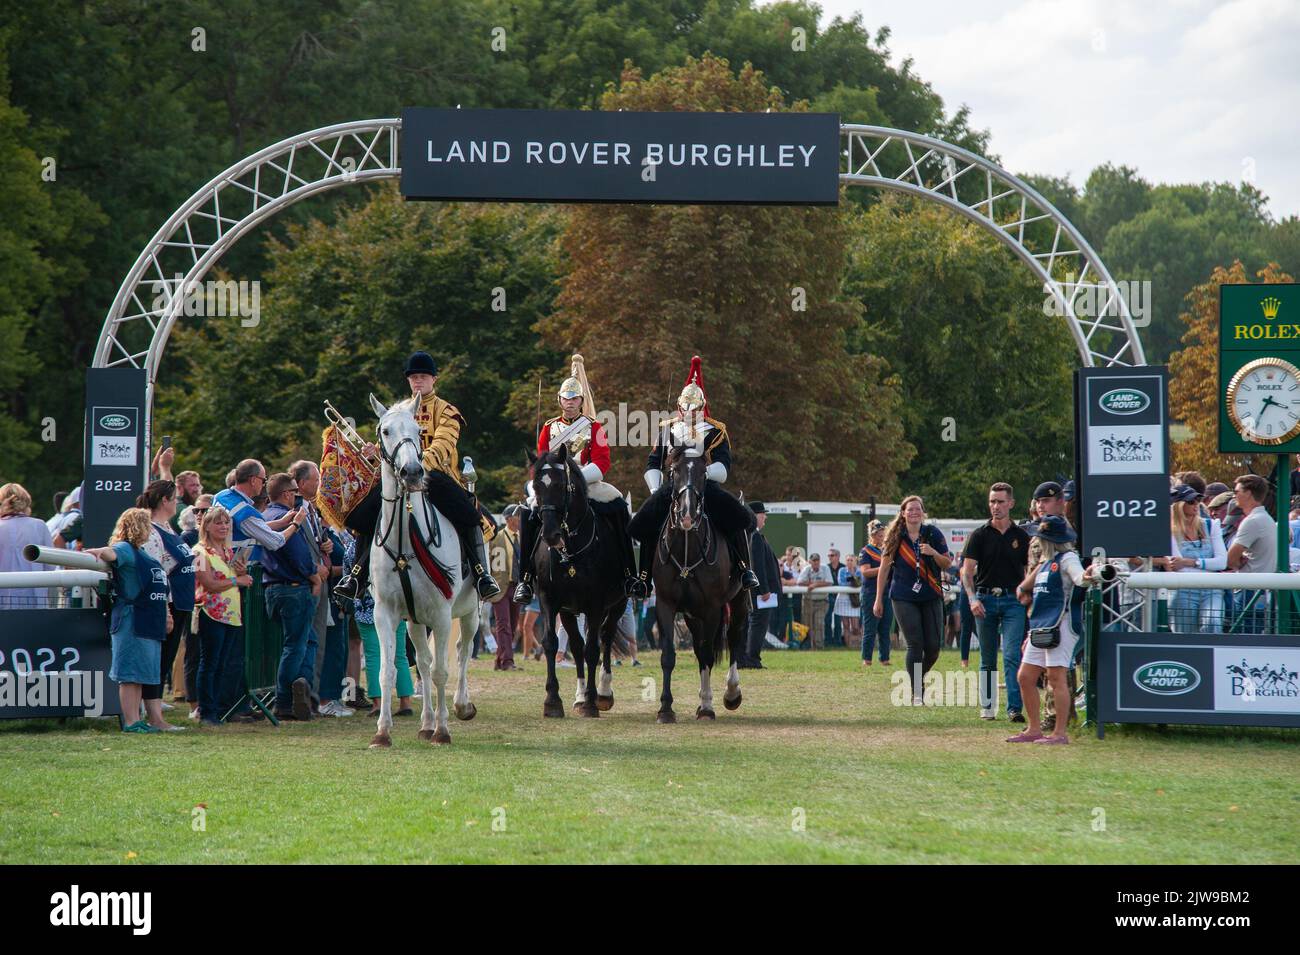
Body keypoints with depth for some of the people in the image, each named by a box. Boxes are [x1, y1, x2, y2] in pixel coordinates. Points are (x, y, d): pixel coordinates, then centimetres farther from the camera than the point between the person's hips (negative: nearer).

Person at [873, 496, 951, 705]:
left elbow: (947, 564, 5)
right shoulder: (895, 537, 1)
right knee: (915, 644, -10)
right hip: (904, 599, -1)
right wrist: (878, 599, 5)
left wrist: (934, 553, -16)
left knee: (933, 647, -2)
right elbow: (884, 568, 6)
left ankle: (918, 678, 26)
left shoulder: (933, 534, 2)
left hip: (931, 597, 1)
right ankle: (917, 693, -3)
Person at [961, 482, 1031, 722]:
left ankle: (1015, 708, -15)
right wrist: (972, 599, -14)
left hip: (1013, 600, -1)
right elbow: (967, 571, -1)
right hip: (985, 599, 1)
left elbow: (1030, 570, 12)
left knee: (1012, 656, -11)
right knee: (987, 659, 8)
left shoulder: (1021, 536, 6)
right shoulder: (980, 534, 3)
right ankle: (987, 706, 17)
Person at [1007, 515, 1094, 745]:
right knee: (1025, 677, 8)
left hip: (1060, 625, -9)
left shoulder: (1067, 559, -6)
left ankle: (1060, 732, -8)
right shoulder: (1045, 563, 21)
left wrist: (1086, 577, -46)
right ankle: (1034, 729, 16)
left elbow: (1078, 576, -28)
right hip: (1040, 627, 9)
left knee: (1056, 676, -10)